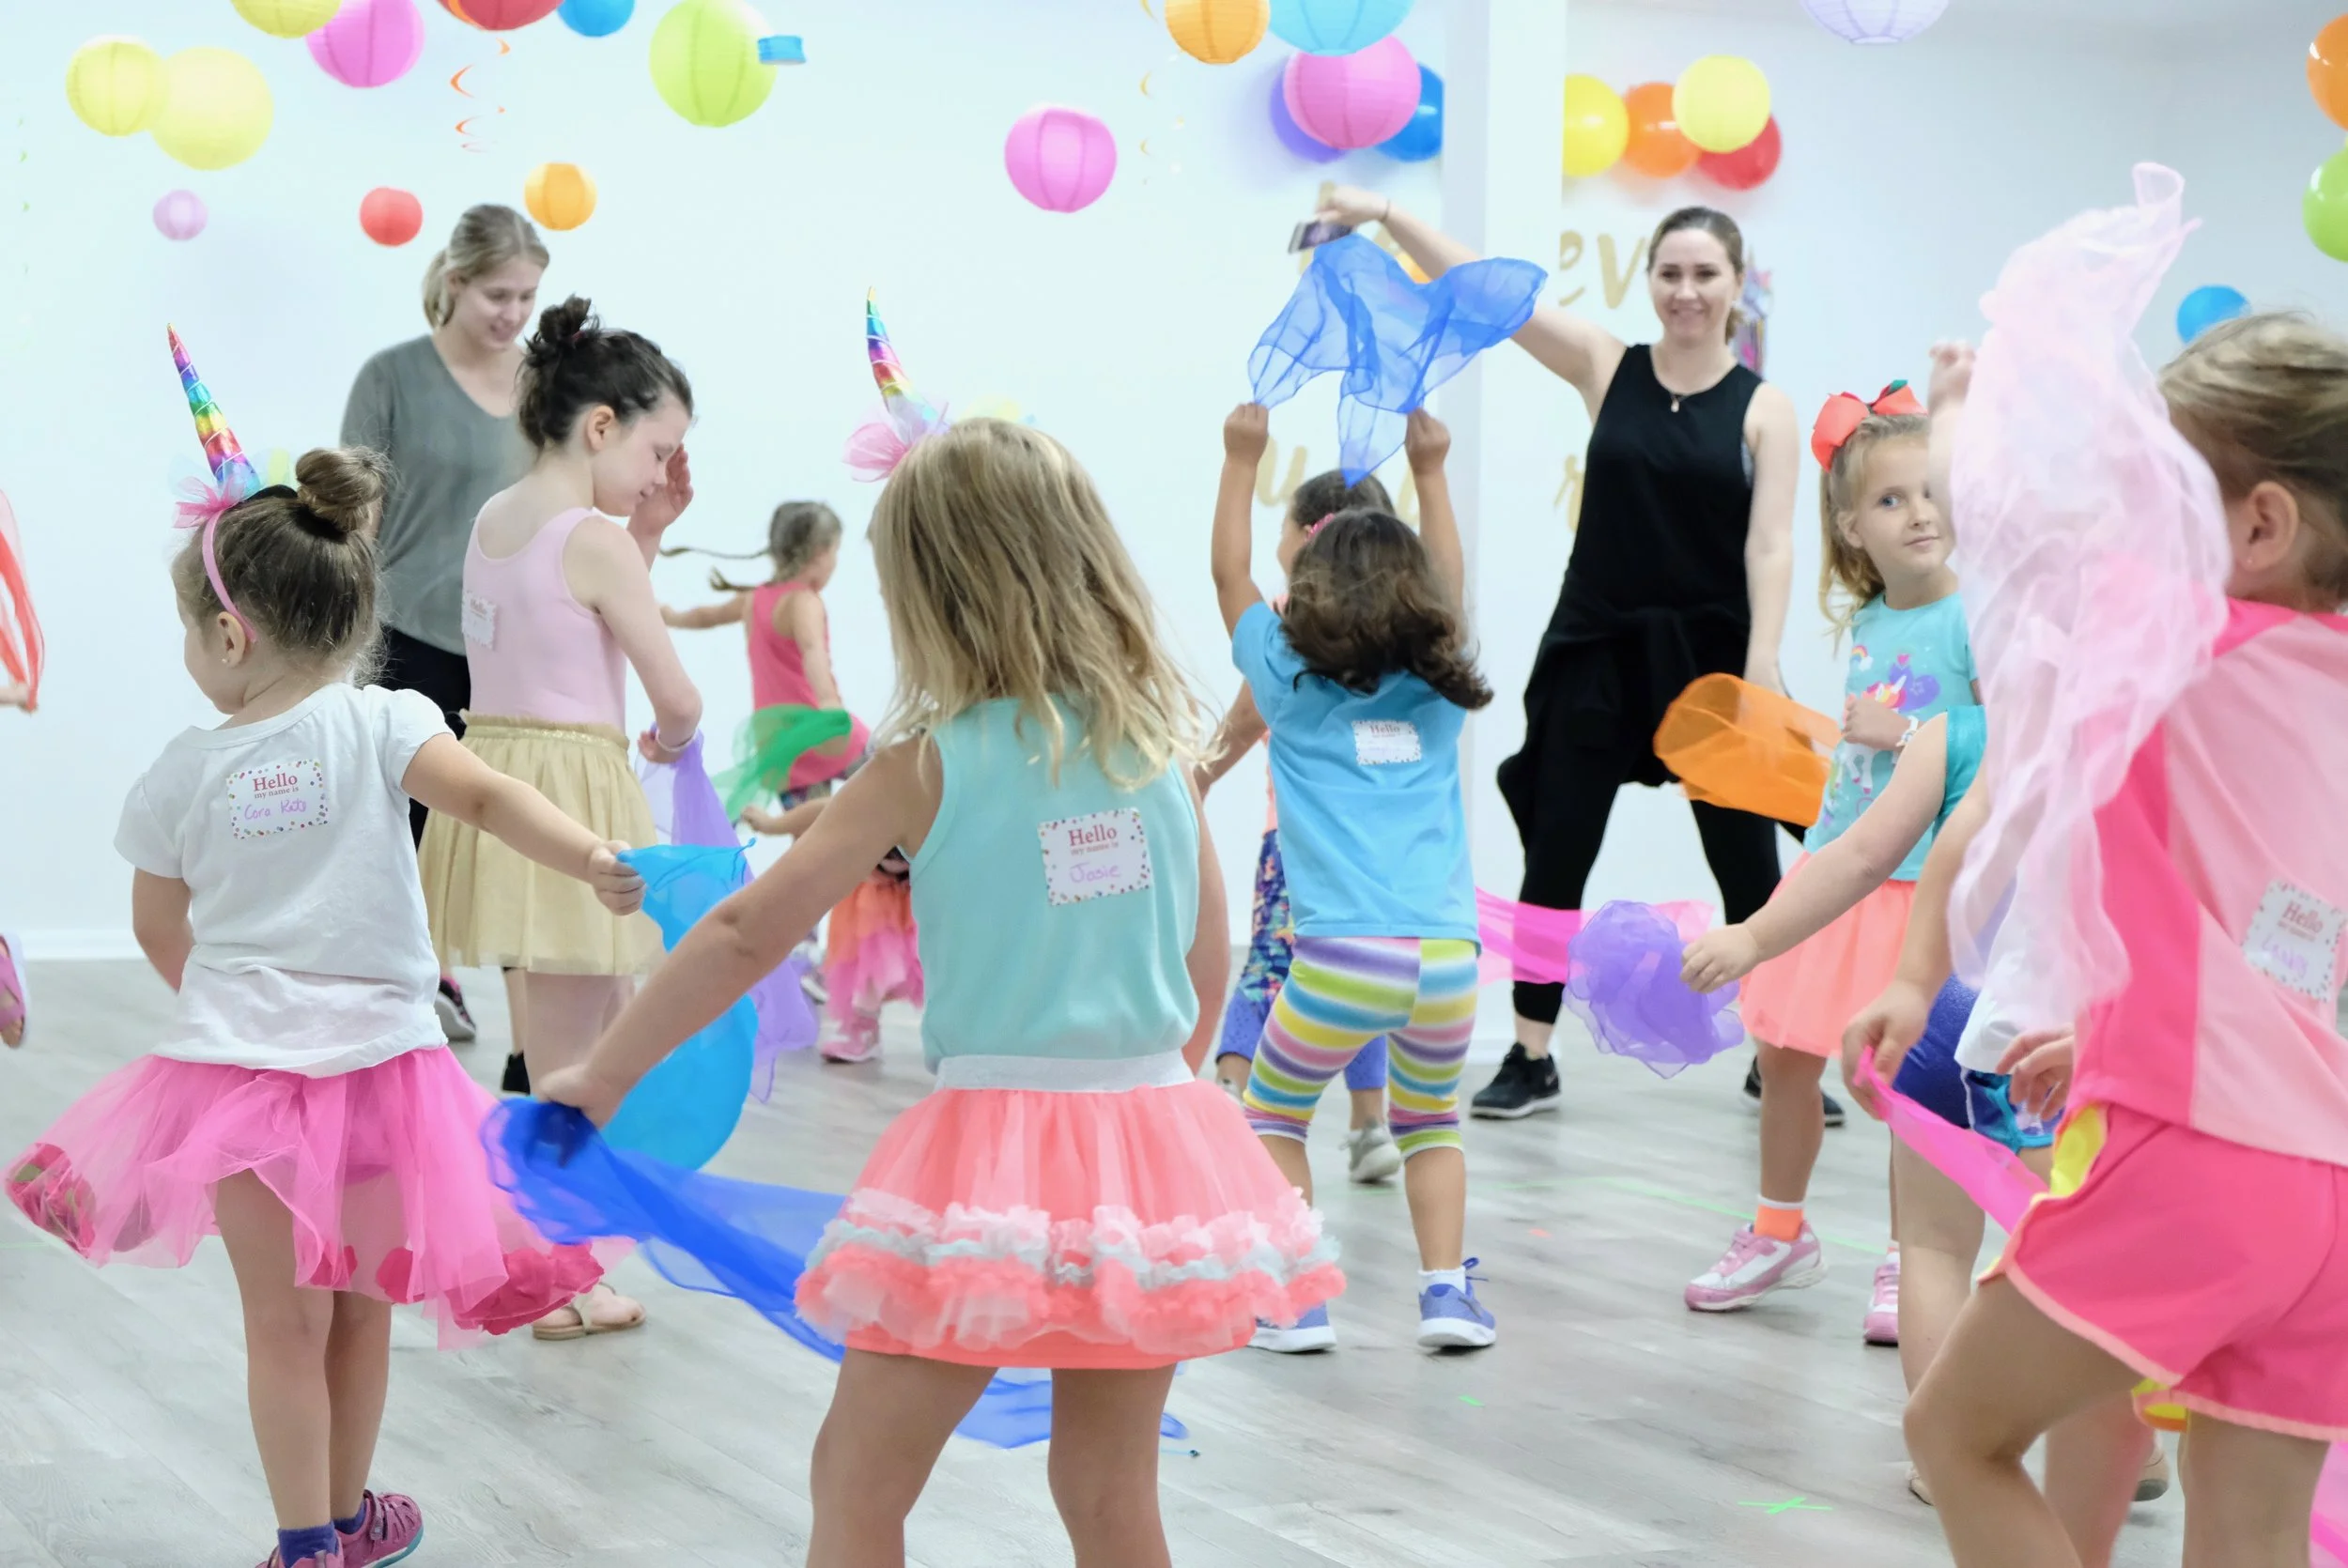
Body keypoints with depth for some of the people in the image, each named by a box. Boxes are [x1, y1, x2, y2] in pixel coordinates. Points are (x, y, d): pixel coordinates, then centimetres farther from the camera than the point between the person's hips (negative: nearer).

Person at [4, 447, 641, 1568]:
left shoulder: (182, 771, 0)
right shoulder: (383, 725, -6)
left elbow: (160, 931, 12)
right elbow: (486, 797, -23)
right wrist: (591, 861, -31)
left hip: (237, 1057, 0)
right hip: (376, 1056, 0)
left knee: (285, 1321, 7)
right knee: (359, 1310, 16)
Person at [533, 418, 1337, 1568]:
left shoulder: (930, 760, -6)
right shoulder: (1155, 741, 5)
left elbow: (748, 934, -7)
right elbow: (1208, 964, 12)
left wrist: (606, 1073, 1)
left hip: (994, 1140, -5)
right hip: (1155, 1146, 5)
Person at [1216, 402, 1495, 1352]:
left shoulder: (1295, 686, 7)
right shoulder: (1438, 690, 12)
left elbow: (1229, 574, 19)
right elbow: (1448, 587, 31)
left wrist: (1243, 458, 25)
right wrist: (1429, 471, 35)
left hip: (1341, 956, -3)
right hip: (1447, 954, 3)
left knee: (1273, 1115, 18)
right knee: (1430, 1120, 24)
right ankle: (1446, 1290, 11)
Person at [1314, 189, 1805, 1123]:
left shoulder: (1762, 407, -2)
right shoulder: (1608, 367, 1)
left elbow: (1770, 543, -8)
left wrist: (1762, 669, -18)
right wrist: (1387, 216, -15)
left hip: (1710, 656, -1)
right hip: (1597, 650, 1)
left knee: (1748, 864, 7)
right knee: (1555, 855, 5)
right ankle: (1531, 1059, 17)